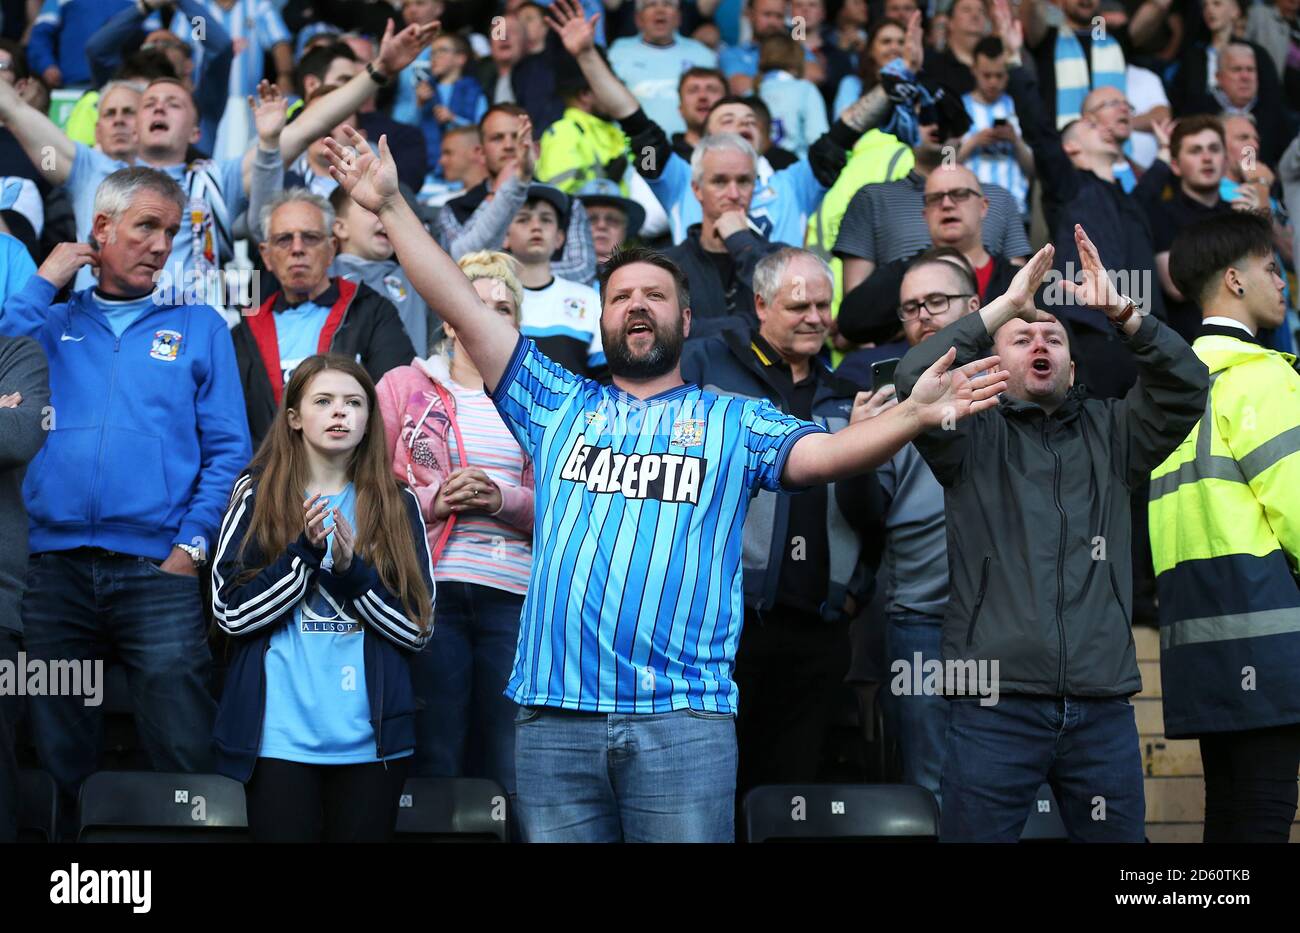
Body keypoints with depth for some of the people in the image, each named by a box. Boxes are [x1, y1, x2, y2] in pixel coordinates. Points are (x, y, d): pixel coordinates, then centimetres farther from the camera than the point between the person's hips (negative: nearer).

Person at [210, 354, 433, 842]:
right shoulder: (257, 495, 4)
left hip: (373, 739, 2)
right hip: (280, 735, -2)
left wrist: (351, 570, -12)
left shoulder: (397, 505, 8)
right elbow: (231, 613, -4)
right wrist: (305, 552, -14)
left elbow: (417, 630, 2)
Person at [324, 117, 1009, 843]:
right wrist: (391, 207, 10)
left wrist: (913, 415, -20)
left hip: (683, 716, -2)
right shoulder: (558, 404, 17)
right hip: (555, 712, 2)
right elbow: (465, 309, 14)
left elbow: (827, 454, -2)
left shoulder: (734, 421, 13)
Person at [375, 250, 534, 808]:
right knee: (433, 762, -3)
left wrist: (505, 500, -9)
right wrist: (431, 501, -11)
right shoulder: (404, 386, 11)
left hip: (514, 594, 2)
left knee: (507, 768, 2)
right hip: (430, 588, -2)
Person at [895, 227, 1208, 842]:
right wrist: (1007, 304, -10)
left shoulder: (1109, 433, 15)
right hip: (996, 705, -3)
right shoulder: (976, 437, 7)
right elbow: (915, 377, -10)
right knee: (977, 834, -2)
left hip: (1103, 711, 3)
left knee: (1116, 837, 6)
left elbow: (1186, 387, 1)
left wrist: (1120, 311, -12)